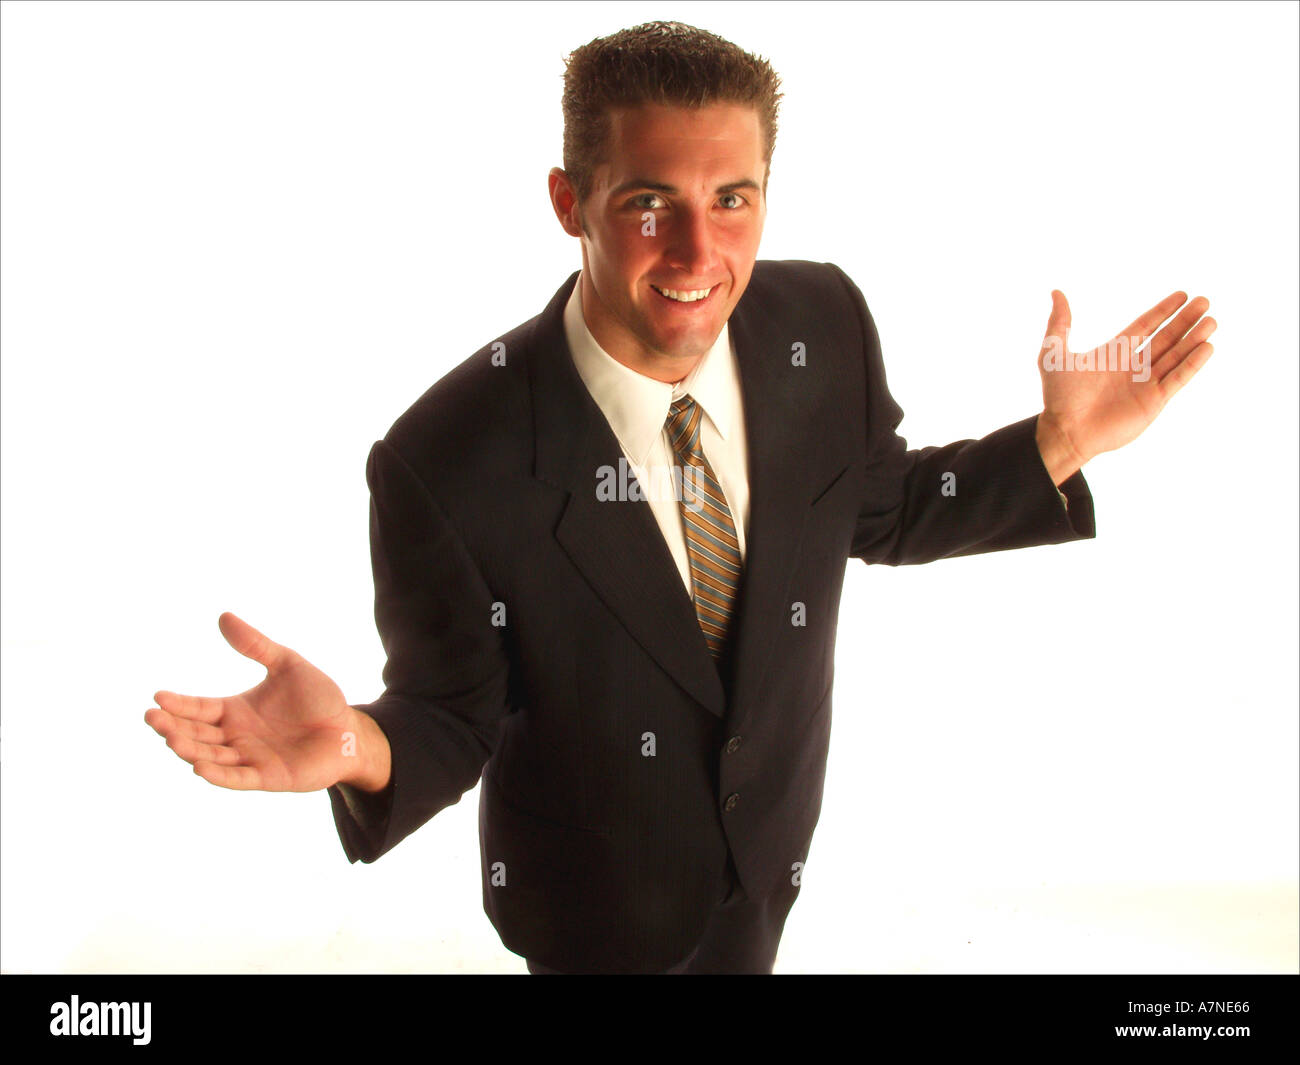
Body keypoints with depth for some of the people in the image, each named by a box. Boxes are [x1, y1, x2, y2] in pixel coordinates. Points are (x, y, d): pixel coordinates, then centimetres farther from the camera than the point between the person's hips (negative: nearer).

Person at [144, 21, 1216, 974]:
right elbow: (456, 720, -20)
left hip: (772, 852, 4)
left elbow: (880, 511, -1)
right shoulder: (447, 463, -33)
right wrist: (357, 745, -43)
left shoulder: (823, 324, -20)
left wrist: (1059, 445, -15)